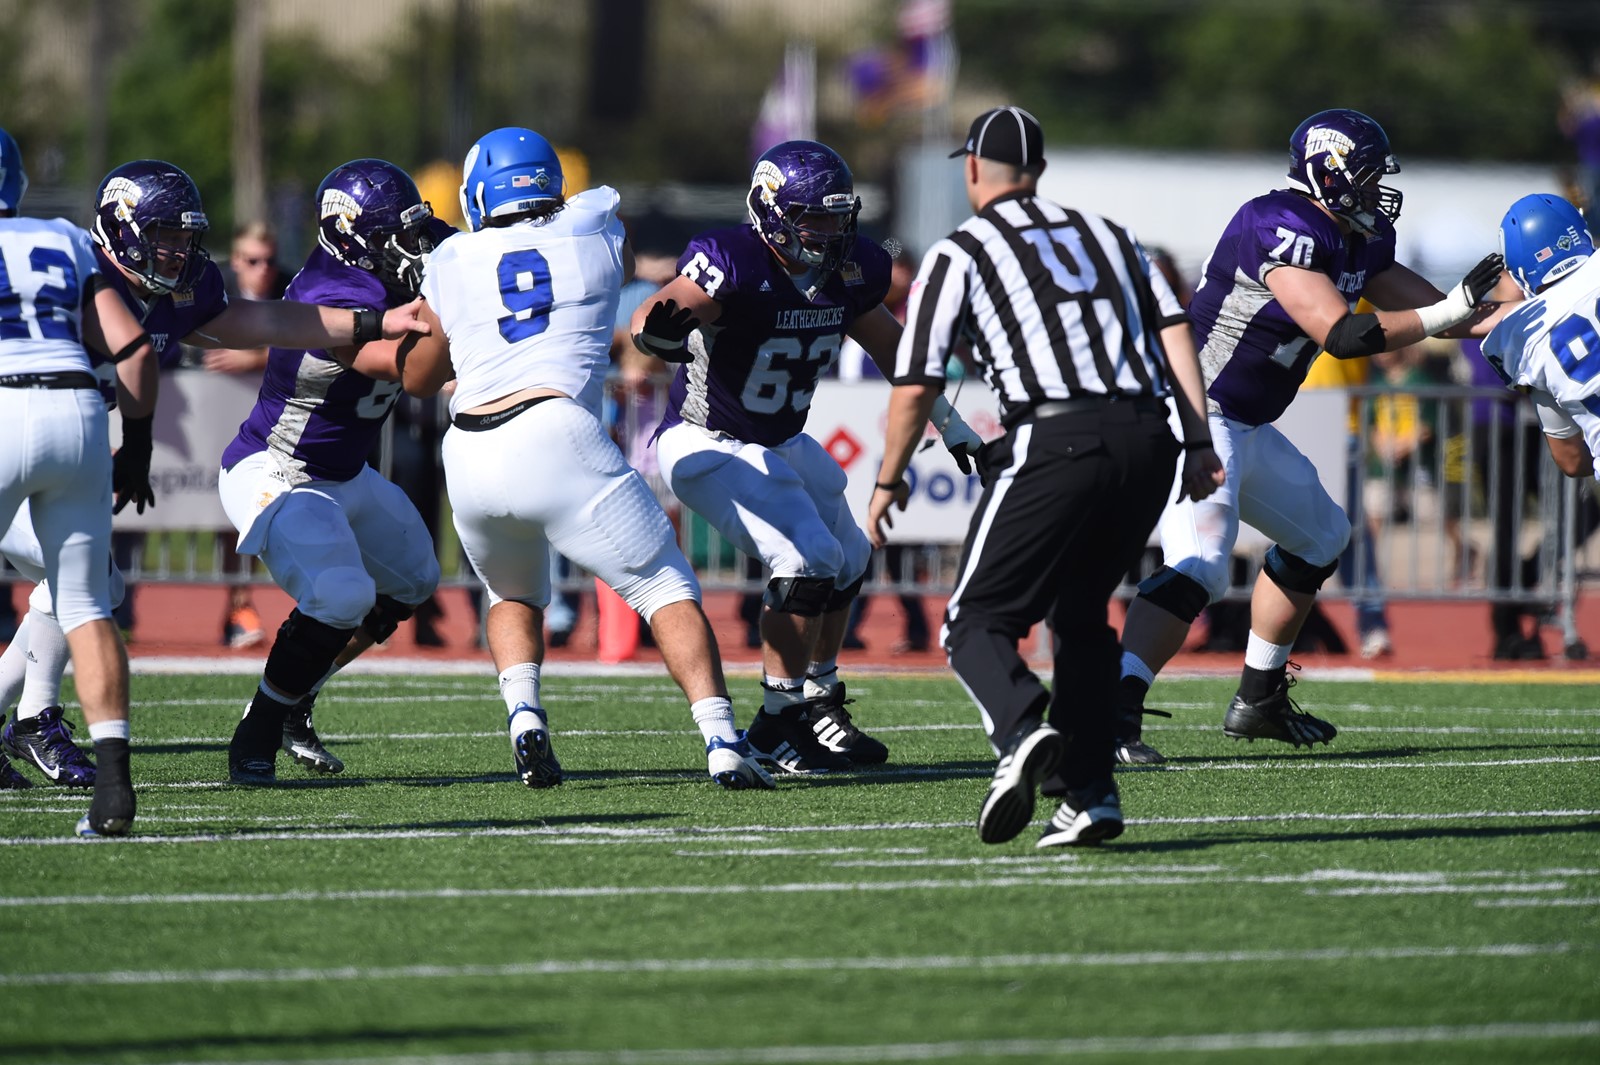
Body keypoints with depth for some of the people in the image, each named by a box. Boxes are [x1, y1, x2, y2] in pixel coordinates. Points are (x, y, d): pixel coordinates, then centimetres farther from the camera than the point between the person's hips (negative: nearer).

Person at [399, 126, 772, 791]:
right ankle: (721, 741, -13)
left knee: (515, 594, 28)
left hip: (468, 459, 3)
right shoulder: (594, 231, 13)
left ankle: (523, 713, 3)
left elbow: (417, 378, 27)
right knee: (666, 590, 4)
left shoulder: (453, 263, 15)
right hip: (555, 438, -3)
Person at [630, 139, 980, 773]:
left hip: (783, 443, 9)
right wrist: (662, 327, -64)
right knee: (808, 559, -21)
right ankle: (778, 727, -10)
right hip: (708, 446, -9)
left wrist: (950, 425, 21)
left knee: (848, 561, 19)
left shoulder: (849, 271, -5)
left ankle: (819, 703, 37)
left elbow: (890, 345, 13)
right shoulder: (735, 264, -27)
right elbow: (651, 319, -39)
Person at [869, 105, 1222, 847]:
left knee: (980, 620, 2)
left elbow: (915, 388, 6)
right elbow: (1174, 330, 12)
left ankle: (1023, 734, -27)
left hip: (1056, 441, -5)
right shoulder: (1105, 235, 24)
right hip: (1145, 437, 5)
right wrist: (1200, 443, 10)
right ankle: (1090, 793, 13)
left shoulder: (958, 254, 9)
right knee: (1081, 614, 22)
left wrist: (888, 482, 20)